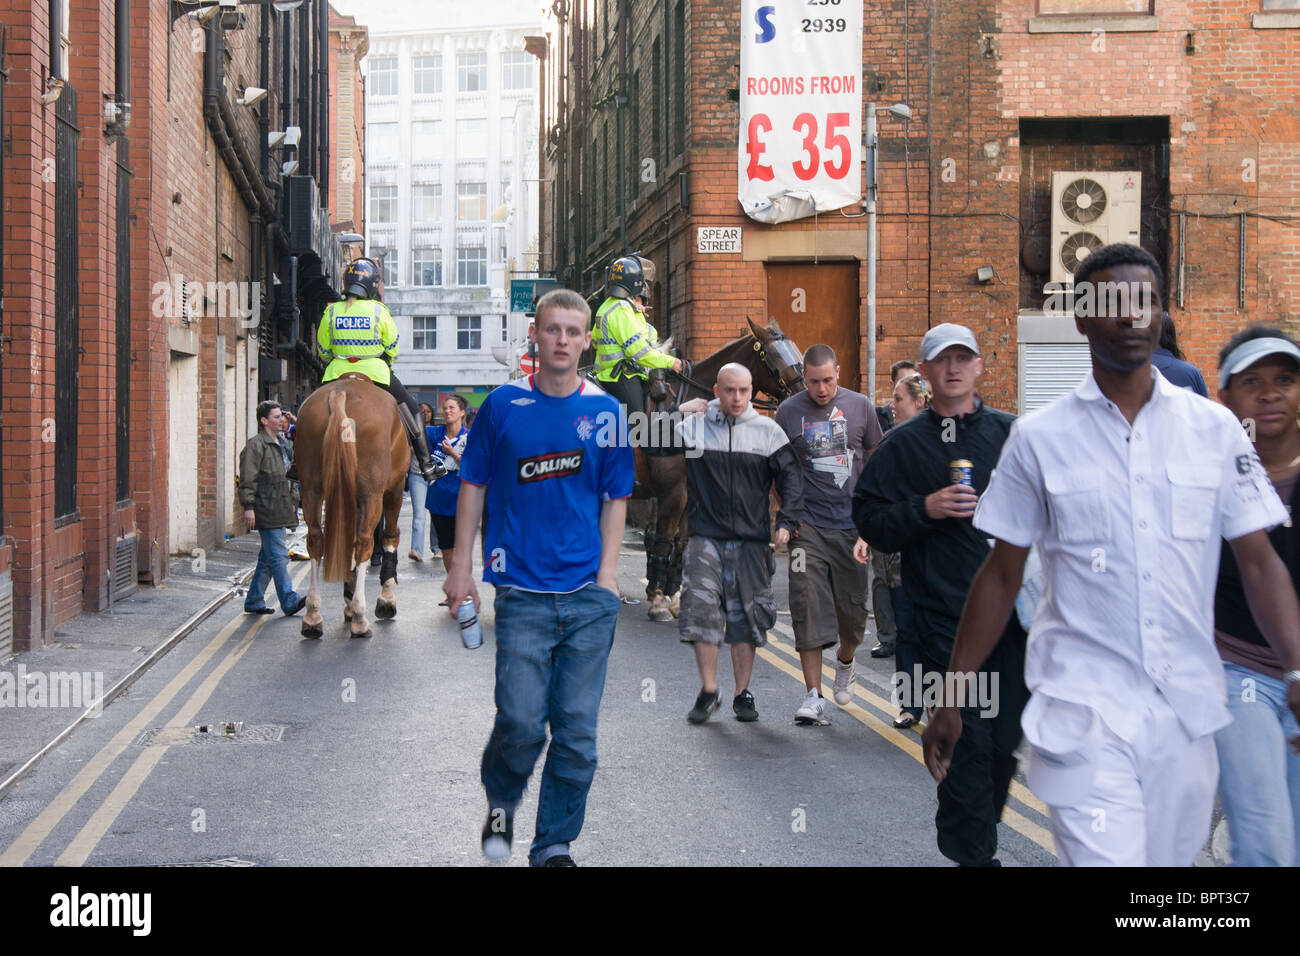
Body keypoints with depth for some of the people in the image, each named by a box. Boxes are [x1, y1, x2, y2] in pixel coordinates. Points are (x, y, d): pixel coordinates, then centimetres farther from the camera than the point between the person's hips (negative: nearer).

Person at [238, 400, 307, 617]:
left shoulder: (283, 443, 18)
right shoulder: (256, 445, -9)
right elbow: (248, 479, -13)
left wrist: (292, 502, 26)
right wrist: (248, 506, -18)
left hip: (280, 508, 9)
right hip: (266, 510, -9)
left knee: (268, 557, 11)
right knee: (279, 556, -10)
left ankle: (254, 601, 18)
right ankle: (289, 601, -11)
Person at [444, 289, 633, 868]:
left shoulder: (603, 411, 5)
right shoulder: (503, 404, 3)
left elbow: (615, 498, 11)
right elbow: (474, 485, 10)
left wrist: (607, 573, 2)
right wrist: (461, 565, 7)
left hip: (590, 596, 2)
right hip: (522, 593, -1)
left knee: (576, 730, 3)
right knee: (521, 721, -8)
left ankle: (555, 845, 18)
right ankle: (500, 802, 24)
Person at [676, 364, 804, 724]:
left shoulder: (768, 431, 5)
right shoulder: (693, 427, 3)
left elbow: (790, 476, 6)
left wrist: (787, 521, -5)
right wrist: (674, 413, -6)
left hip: (752, 542, 1)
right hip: (706, 538, -1)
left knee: (746, 617, 5)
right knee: (701, 610, -9)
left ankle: (742, 694, 16)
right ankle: (708, 691, 4)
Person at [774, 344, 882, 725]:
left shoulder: (860, 406, 4)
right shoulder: (788, 412, 0)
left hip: (852, 524, 2)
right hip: (808, 524, -2)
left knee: (853, 606, 8)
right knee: (808, 607, -8)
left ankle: (845, 662, 39)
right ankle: (813, 695, -5)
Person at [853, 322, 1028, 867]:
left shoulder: (1010, 433, 11)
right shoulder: (903, 443, 4)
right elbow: (870, 521, 2)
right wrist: (925, 509, -14)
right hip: (944, 617, -3)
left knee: (1005, 740, 6)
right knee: (968, 740, -6)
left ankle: (969, 834, 26)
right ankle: (974, 853, 5)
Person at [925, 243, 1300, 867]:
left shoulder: (1215, 428, 3)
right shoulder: (1039, 437, -1)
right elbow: (1001, 576, 4)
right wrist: (951, 696, 3)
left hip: (1188, 709, 3)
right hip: (1084, 709, -2)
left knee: (1172, 856, 15)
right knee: (1103, 857, -15)